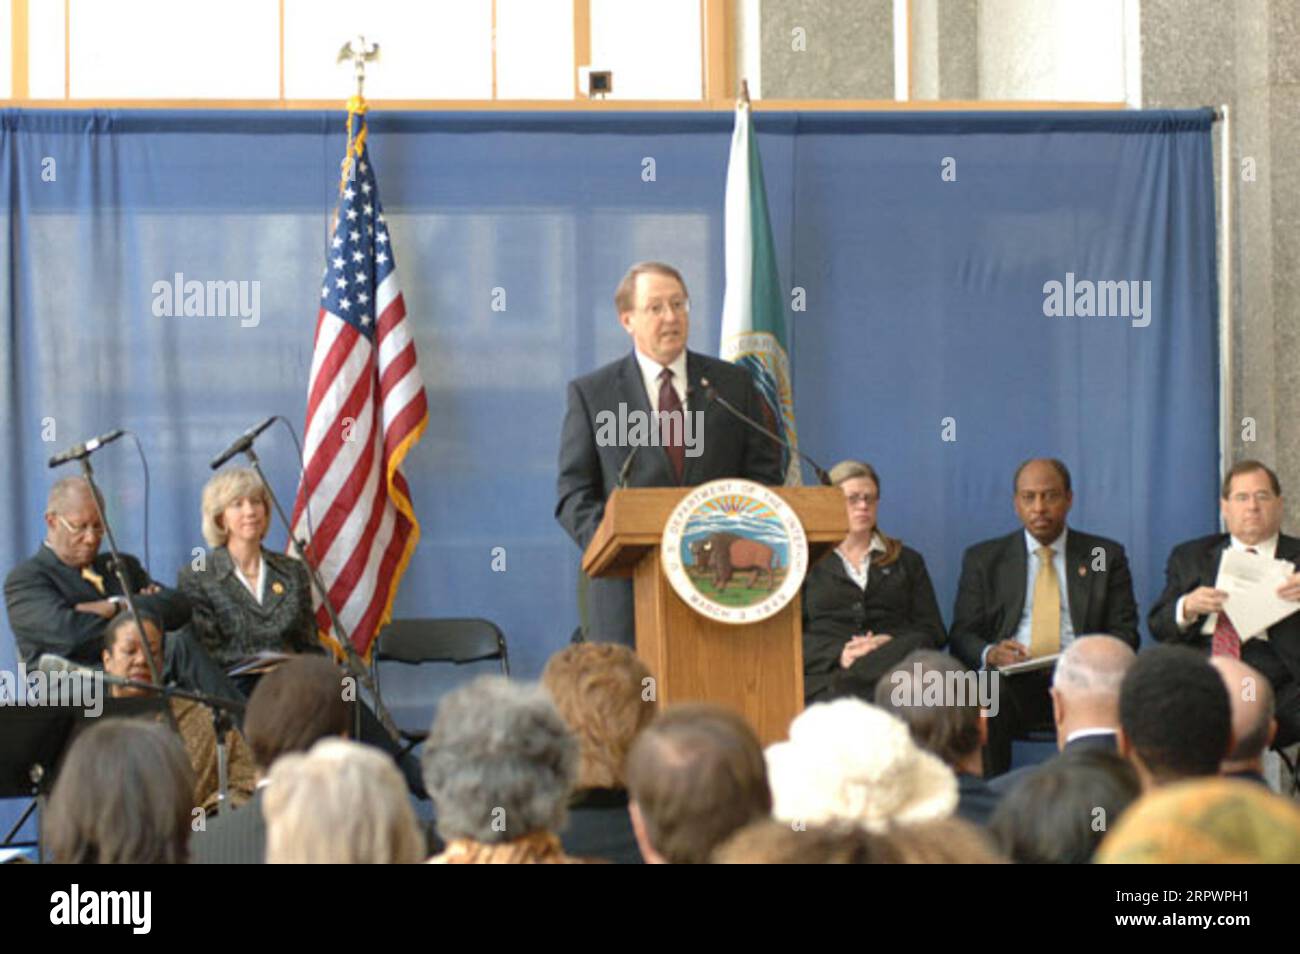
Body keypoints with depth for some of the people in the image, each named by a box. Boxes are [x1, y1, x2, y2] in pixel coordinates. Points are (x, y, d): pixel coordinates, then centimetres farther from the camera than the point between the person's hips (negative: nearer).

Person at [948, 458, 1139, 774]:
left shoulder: (1107, 556, 17)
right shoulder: (983, 559, 17)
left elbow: (1124, 632, 11)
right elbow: (962, 635, 11)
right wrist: (989, 653, -14)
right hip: (1012, 682, 0)